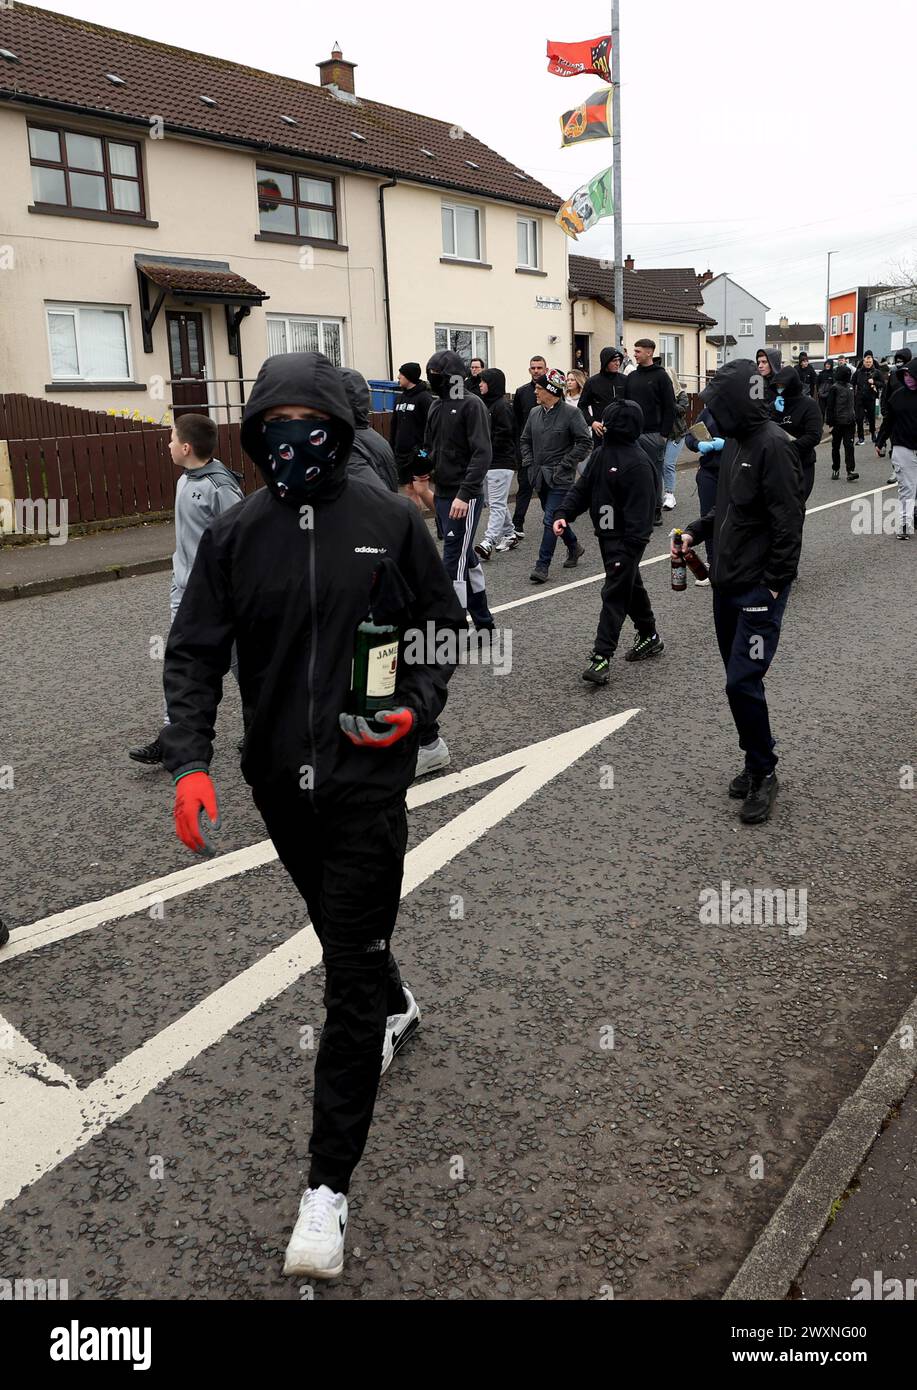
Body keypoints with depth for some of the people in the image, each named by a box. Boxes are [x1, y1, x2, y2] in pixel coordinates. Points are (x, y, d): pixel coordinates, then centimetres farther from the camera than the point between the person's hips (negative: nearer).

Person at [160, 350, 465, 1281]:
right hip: (279, 781, 4)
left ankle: (328, 1187, 5)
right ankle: (396, 1011, 58)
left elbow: (442, 625, 5)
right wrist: (189, 760, -15)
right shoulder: (233, 536, 0)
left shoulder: (390, 521, -4)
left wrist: (417, 705, -13)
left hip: (367, 777, -3)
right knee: (341, 930, 25)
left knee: (350, 974, -3)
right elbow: (194, 655, -1)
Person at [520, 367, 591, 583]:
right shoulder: (535, 413, 9)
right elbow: (525, 441, 21)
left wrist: (565, 464, -13)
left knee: (551, 520, -11)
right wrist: (530, 462, 7)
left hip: (560, 478, -7)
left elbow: (585, 442, -10)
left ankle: (542, 566, -9)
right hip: (540, 476, 7)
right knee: (555, 517, 17)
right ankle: (574, 547, 39)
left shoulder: (571, 413, -9)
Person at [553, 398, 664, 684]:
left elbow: (640, 510, -24)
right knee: (630, 586, 21)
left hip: (625, 541, -9)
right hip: (606, 534, 9)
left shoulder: (637, 463, -20)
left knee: (614, 594, -10)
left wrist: (631, 548, -27)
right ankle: (650, 636, 38)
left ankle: (601, 657, -11)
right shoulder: (600, 453, 7)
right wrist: (564, 514, -7)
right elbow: (582, 488, 9)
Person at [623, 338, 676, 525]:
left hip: (653, 434, -5)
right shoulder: (631, 377, 13)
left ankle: (656, 511, 9)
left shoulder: (660, 376, -3)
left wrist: (665, 433, -12)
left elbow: (669, 407, -6)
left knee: (655, 473, 1)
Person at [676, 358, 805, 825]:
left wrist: (774, 585, -19)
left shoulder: (773, 445, -17)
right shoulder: (735, 441, 11)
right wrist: (695, 531, 7)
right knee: (738, 679, 14)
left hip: (758, 589, -9)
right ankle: (755, 763, 28)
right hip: (726, 583, 9)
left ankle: (763, 772, 8)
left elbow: (787, 522, -20)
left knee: (743, 683, -9)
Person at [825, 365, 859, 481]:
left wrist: (854, 417, 19)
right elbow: (830, 406, -9)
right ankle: (835, 469, 22)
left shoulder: (850, 387, 10)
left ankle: (850, 471, -10)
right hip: (838, 422, -4)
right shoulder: (835, 388, -8)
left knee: (849, 446, -4)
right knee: (836, 447, 9)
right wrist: (830, 423, -11)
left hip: (849, 423, 4)